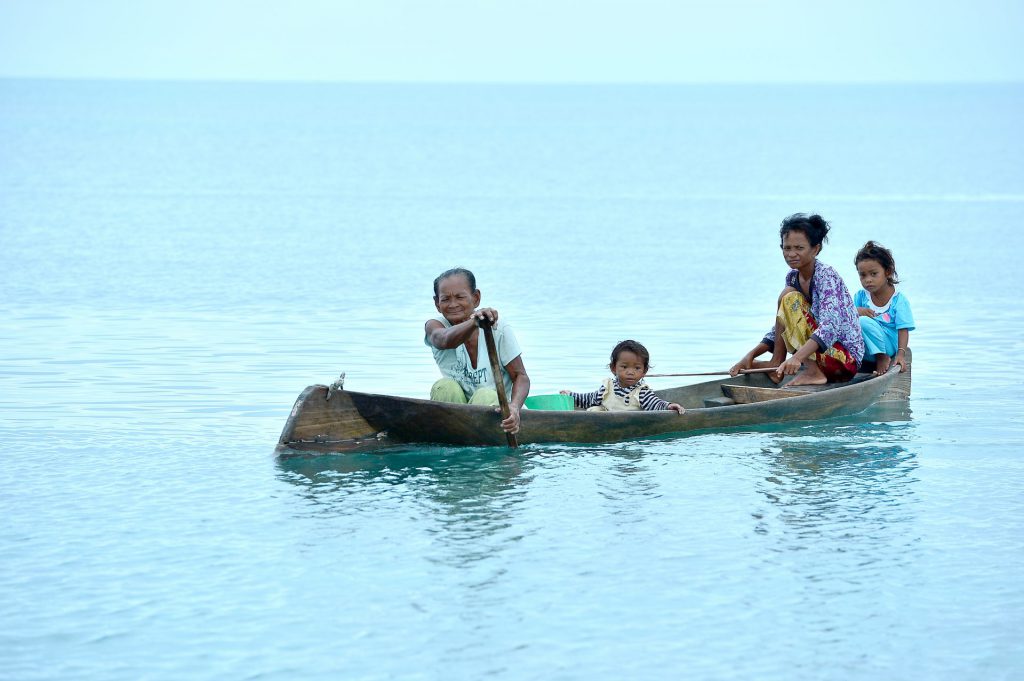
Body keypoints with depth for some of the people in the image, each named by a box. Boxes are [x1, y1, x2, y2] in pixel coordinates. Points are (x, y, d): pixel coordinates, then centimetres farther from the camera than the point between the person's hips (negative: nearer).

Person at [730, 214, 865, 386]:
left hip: (846, 360, -9)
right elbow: (780, 328, 12)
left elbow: (830, 326, -31)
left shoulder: (826, 276, -16)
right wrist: (751, 356, -3)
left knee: (788, 297, -19)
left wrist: (798, 357, -45)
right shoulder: (792, 277, 8)